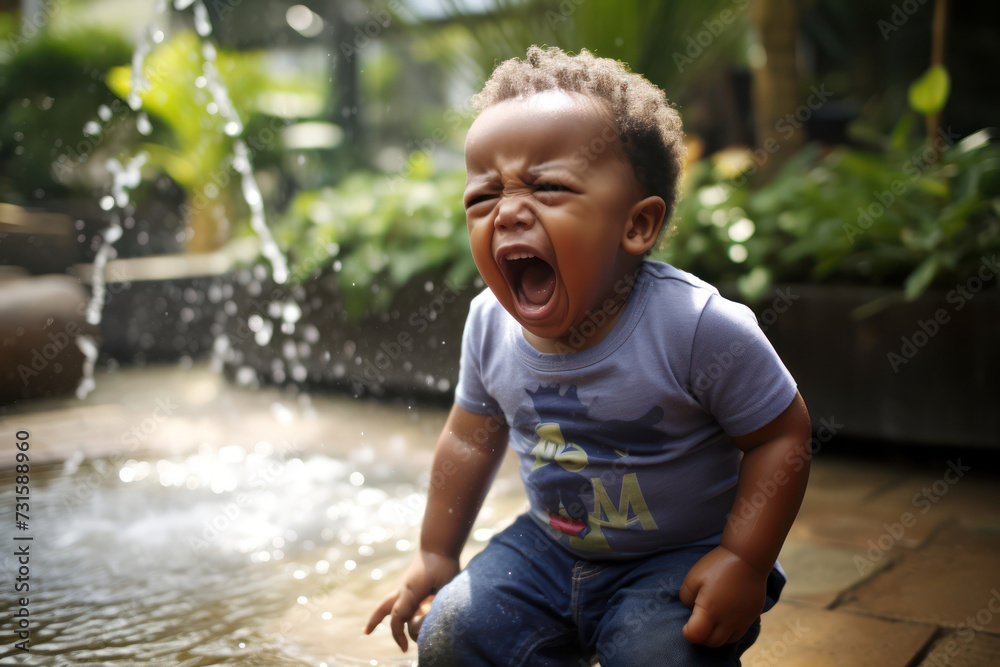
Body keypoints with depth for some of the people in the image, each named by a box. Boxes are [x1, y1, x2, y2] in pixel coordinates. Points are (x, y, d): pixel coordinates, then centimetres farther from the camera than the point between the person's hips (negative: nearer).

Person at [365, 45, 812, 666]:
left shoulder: (699, 327, -28)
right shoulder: (490, 324, -12)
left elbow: (782, 437, -16)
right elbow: (472, 438, 4)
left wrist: (746, 562, -21)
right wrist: (436, 555, 10)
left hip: (682, 559, -4)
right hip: (551, 545, 4)